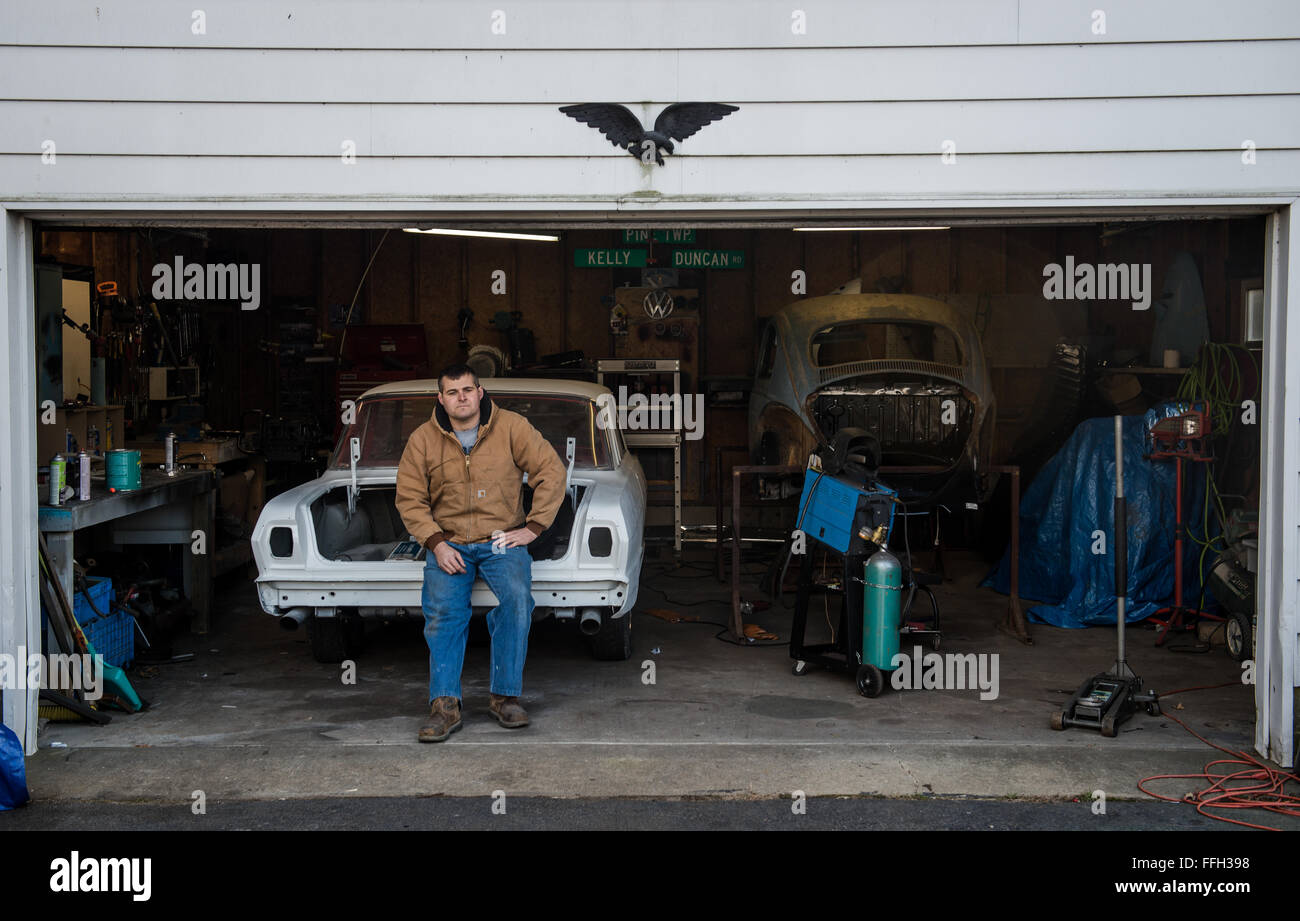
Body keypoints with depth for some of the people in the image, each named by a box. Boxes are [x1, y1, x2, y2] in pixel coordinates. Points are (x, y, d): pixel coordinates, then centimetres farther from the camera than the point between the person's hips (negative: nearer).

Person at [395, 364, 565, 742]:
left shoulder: (511, 427, -1)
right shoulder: (422, 440, 3)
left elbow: (551, 473, 0)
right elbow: (409, 498, 4)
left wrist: (532, 527, -6)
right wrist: (436, 544, -9)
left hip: (502, 539, -1)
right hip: (449, 542, 1)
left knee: (517, 597, -27)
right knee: (443, 609, -24)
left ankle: (506, 696, -16)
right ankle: (445, 705, -19)